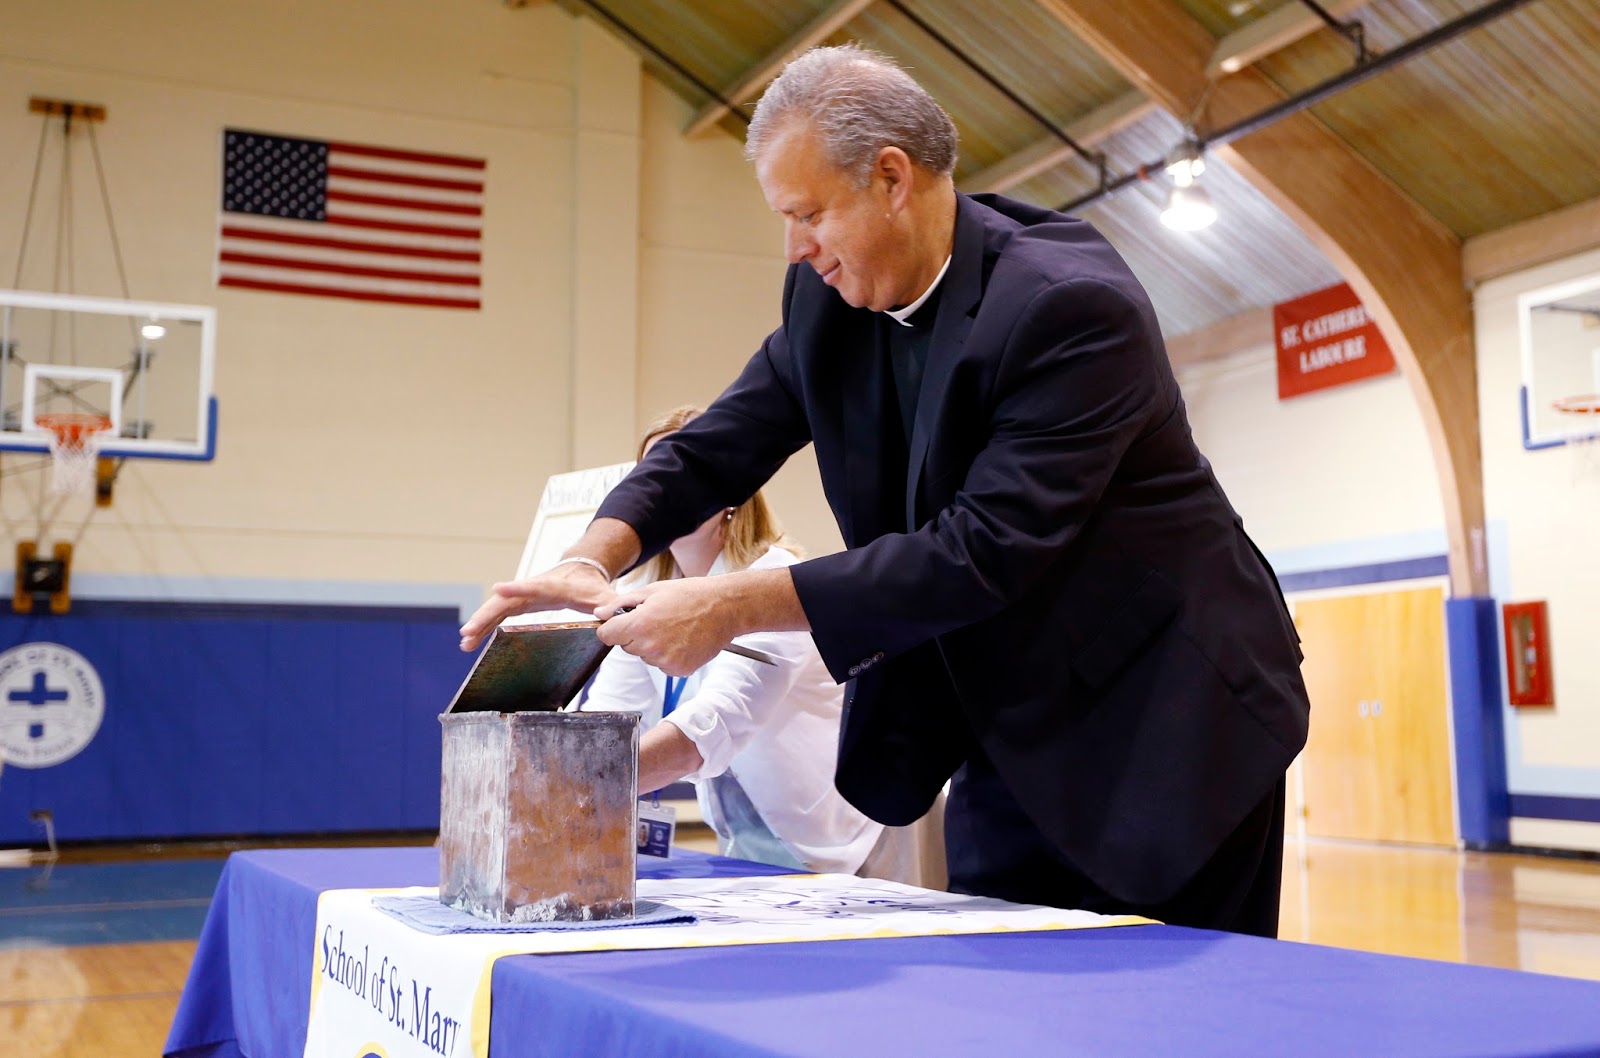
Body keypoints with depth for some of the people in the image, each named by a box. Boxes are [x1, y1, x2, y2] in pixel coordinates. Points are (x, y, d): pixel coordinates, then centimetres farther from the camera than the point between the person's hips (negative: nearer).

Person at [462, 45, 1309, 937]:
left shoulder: (1074, 303, -24)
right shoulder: (825, 298, -2)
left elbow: (985, 551, -30)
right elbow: (720, 446, 1)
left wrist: (737, 607, -30)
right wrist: (595, 557, -18)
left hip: (1167, 726, -6)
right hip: (1014, 729, 6)